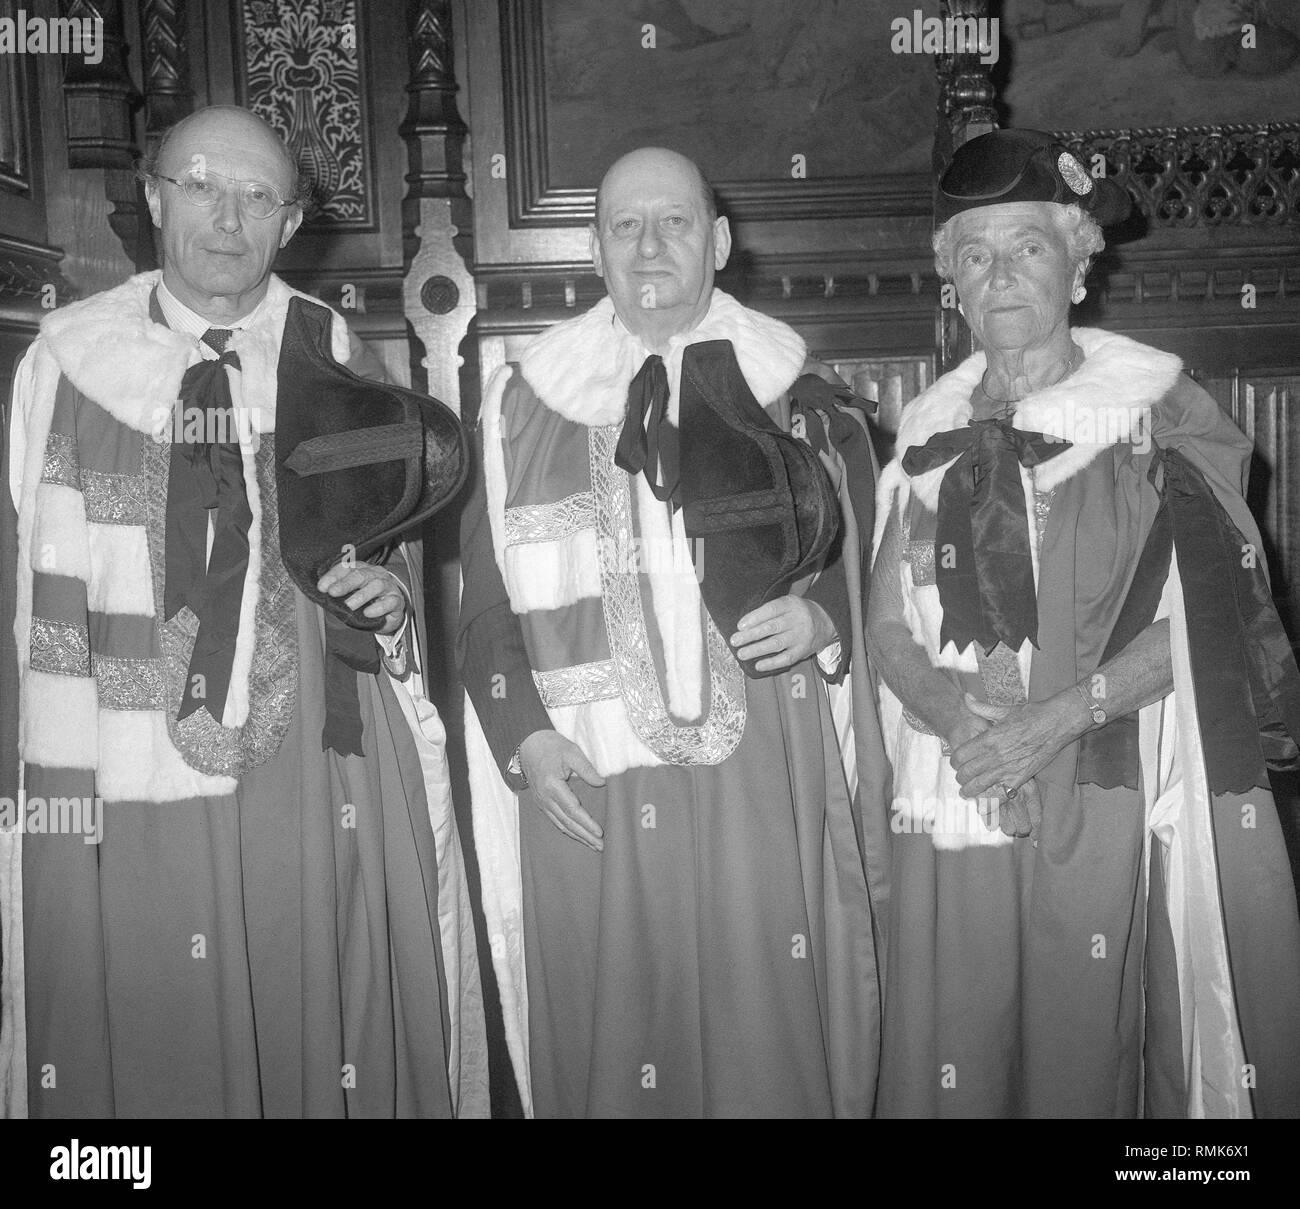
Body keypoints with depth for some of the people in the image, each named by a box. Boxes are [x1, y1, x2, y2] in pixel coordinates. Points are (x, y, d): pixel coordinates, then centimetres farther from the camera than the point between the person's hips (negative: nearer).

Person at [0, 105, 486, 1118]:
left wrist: (392, 588, -11)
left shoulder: (332, 359, 3)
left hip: (310, 769, 1)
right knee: (129, 1044, 9)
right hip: (113, 775, 0)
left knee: (325, 1033, 8)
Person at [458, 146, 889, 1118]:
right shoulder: (524, 408, 9)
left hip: (763, 798, 0)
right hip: (584, 799, 1)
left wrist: (821, 618, -9)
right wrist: (524, 735, -4)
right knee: (602, 1051, 6)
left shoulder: (802, 403, 7)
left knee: (770, 1048, 2)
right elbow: (485, 603, 9)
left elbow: (862, 578, 12)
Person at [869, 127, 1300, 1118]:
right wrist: (949, 707, -12)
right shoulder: (933, 427, 12)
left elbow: (1205, 617, -8)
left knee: (1091, 1057, -1)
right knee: (956, 1060, 5)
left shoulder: (1159, 410, 1)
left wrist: (1057, 716, -17)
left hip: (1114, 803, -3)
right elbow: (888, 620, 7)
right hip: (957, 803, 3)